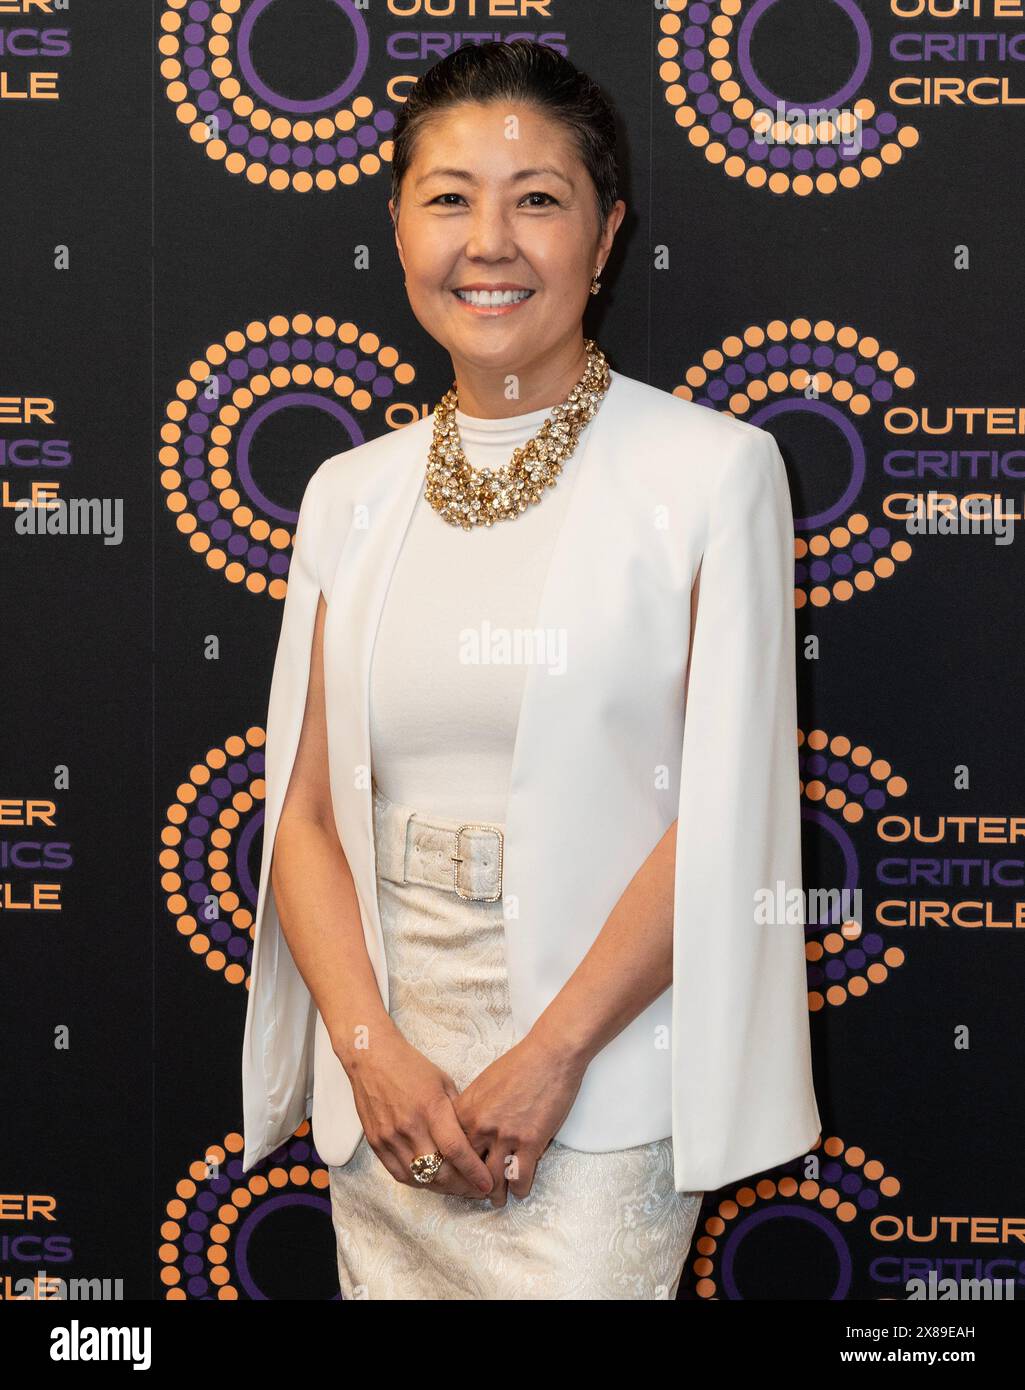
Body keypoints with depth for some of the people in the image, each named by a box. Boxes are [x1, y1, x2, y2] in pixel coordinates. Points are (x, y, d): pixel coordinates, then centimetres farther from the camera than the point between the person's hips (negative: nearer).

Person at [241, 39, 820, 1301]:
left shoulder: (711, 467, -5)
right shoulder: (350, 495, 7)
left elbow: (723, 812, -10)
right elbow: (307, 811, 5)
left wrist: (551, 1056, -13)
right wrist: (373, 1049, -8)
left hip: (601, 1093, -4)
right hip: (383, 1094, 4)